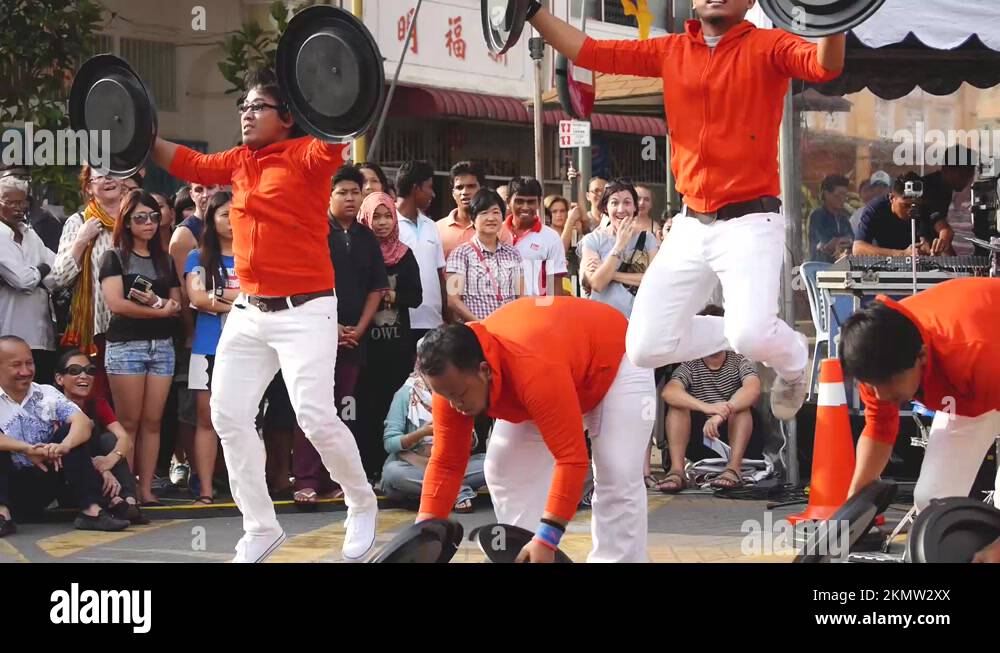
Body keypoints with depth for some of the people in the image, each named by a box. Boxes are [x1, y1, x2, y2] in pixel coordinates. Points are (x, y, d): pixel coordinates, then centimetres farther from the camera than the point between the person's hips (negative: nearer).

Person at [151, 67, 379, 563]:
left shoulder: (304, 155, -8)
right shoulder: (239, 162, 12)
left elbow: (332, 147, -28)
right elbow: (191, 165, 25)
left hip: (304, 311, -8)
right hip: (249, 312, 8)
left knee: (316, 417, -15)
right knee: (228, 416, 2)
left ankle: (362, 506, 10)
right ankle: (260, 528, 12)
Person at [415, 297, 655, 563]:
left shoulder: (535, 371, -46)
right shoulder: (451, 378, -25)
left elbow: (571, 459, -45)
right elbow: (446, 463, -16)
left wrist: (546, 538, -47)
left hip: (614, 360, -7)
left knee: (618, 480, -19)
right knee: (503, 470, -3)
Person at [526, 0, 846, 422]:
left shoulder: (767, 47, -4)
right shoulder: (670, 52, 11)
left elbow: (826, 65, -24)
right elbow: (589, 53, 12)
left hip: (750, 222, -6)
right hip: (691, 226, 6)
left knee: (752, 336, -27)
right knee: (646, 348, -1)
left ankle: (793, 361, 11)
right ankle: (740, 334, 25)